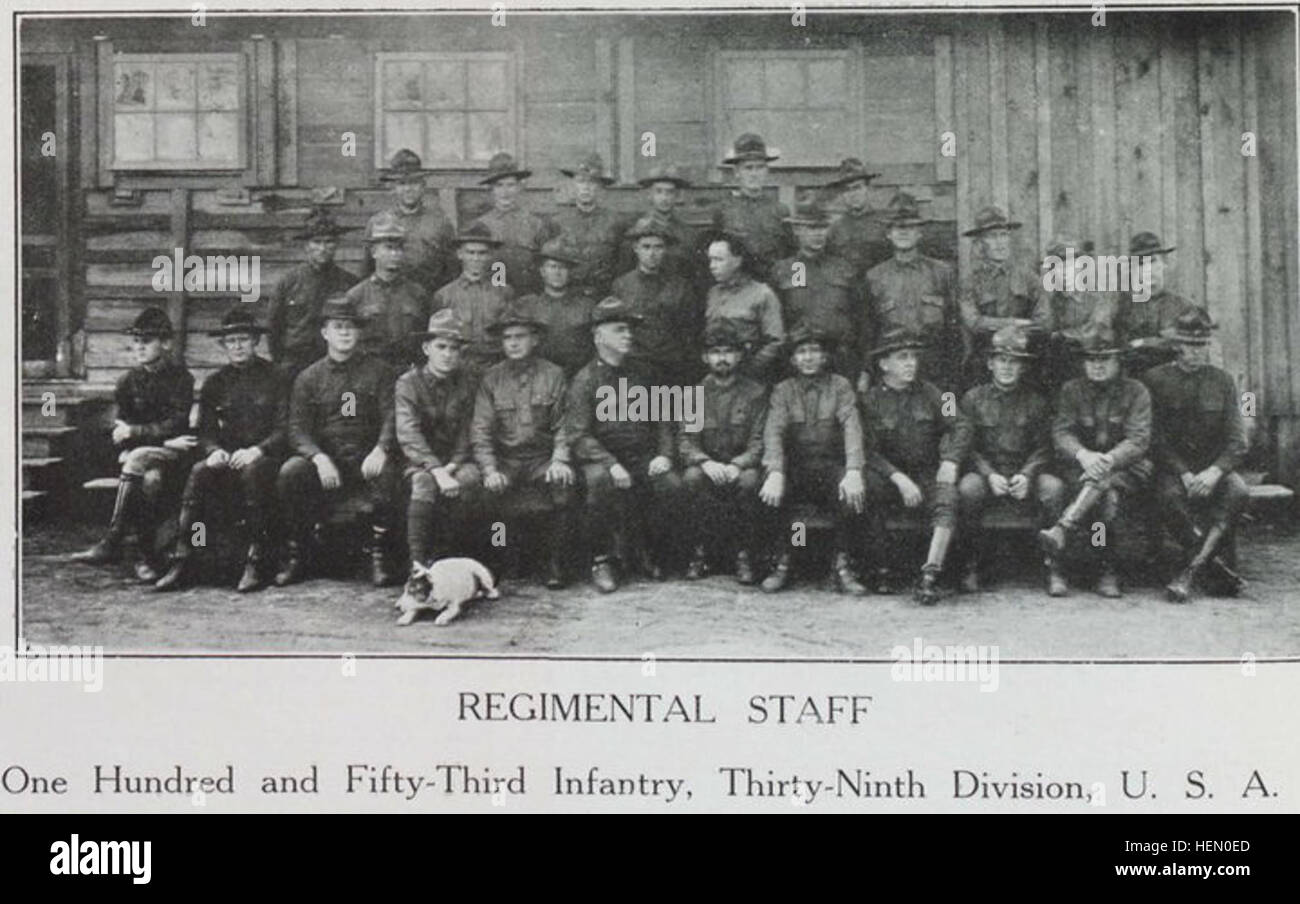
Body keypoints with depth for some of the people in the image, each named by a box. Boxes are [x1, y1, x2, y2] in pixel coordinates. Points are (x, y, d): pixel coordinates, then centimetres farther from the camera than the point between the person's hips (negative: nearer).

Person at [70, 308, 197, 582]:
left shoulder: (181, 378, 1)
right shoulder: (129, 380, 11)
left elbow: (177, 425, -10)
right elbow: (119, 432, 3)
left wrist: (135, 432, -16)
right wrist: (164, 438, -12)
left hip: (172, 456, -2)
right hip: (136, 453, 2)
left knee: (137, 460, -35)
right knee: (150, 479, -34)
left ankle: (111, 543, -36)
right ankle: (143, 555, -38)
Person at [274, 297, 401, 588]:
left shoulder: (380, 371, 9)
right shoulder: (308, 378, 11)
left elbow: (391, 418, -1)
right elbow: (297, 429, 2)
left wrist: (380, 449, -23)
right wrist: (319, 457, -18)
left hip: (366, 458, -1)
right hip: (323, 458, 1)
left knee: (386, 472, -34)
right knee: (289, 472, -28)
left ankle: (379, 556, -21)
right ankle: (295, 556, -14)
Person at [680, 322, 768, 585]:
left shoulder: (755, 392, 3)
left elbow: (758, 443, -4)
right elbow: (685, 440, -1)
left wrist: (737, 465, -23)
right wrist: (706, 462, -22)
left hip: (740, 466, -1)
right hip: (706, 466, 1)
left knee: (750, 480, -35)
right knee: (692, 477, -33)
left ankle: (745, 555, -19)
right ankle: (699, 553, -18)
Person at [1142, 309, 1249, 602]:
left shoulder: (1223, 382, 9)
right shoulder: (1154, 380, 2)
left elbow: (1237, 441, 2)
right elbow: (1155, 438, -3)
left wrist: (1214, 472, -19)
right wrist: (1184, 474, -18)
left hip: (1214, 466, 2)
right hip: (1171, 468, -2)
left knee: (1238, 492, -31)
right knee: (1170, 495, -36)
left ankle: (1191, 571, -34)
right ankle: (1216, 567, -23)